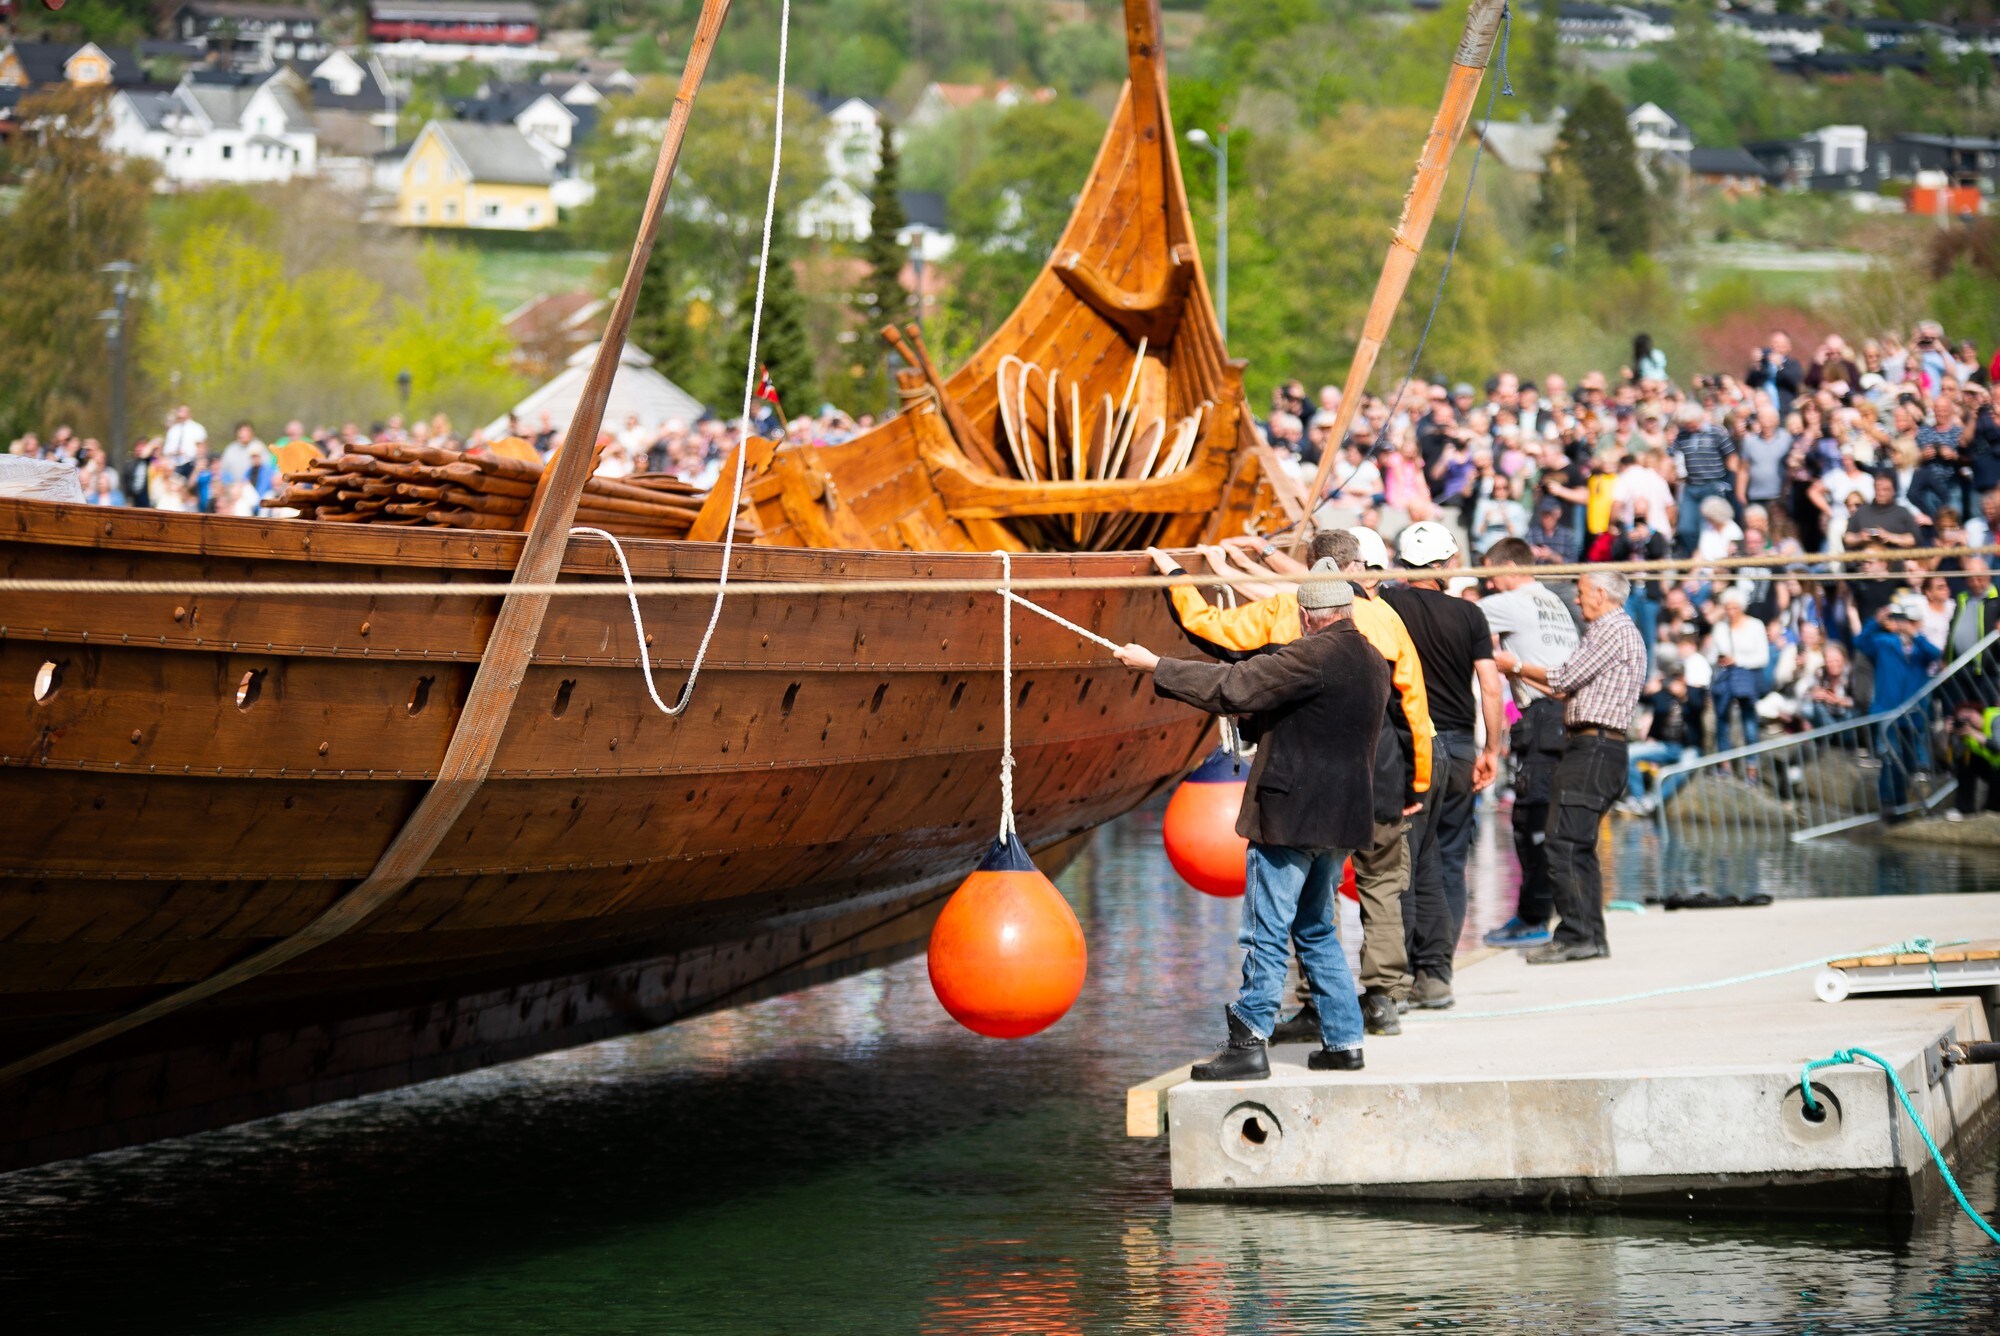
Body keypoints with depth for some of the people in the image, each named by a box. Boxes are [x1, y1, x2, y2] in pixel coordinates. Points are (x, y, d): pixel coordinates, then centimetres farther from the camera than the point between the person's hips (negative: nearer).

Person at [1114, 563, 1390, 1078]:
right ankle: (1344, 1041, 18)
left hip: (1291, 815, -9)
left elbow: (1233, 686, -17)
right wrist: (1256, 725, 26)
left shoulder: (1313, 656, -16)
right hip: (1341, 818, 9)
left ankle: (1249, 1044, -3)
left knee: (1266, 933, -4)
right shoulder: (1373, 662, 11)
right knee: (1316, 929, 18)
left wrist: (1156, 665, -10)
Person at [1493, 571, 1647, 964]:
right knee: (1579, 846, 11)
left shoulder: (1615, 630, -9)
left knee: (1565, 844, -13)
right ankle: (1592, 937, 12)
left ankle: (1575, 935, -14)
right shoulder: (1608, 631, 24)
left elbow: (1564, 678, -12)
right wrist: (1522, 674, 24)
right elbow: (1572, 689, 23)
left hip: (1593, 749, -11)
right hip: (1599, 750, 11)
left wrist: (1516, 666, 2)